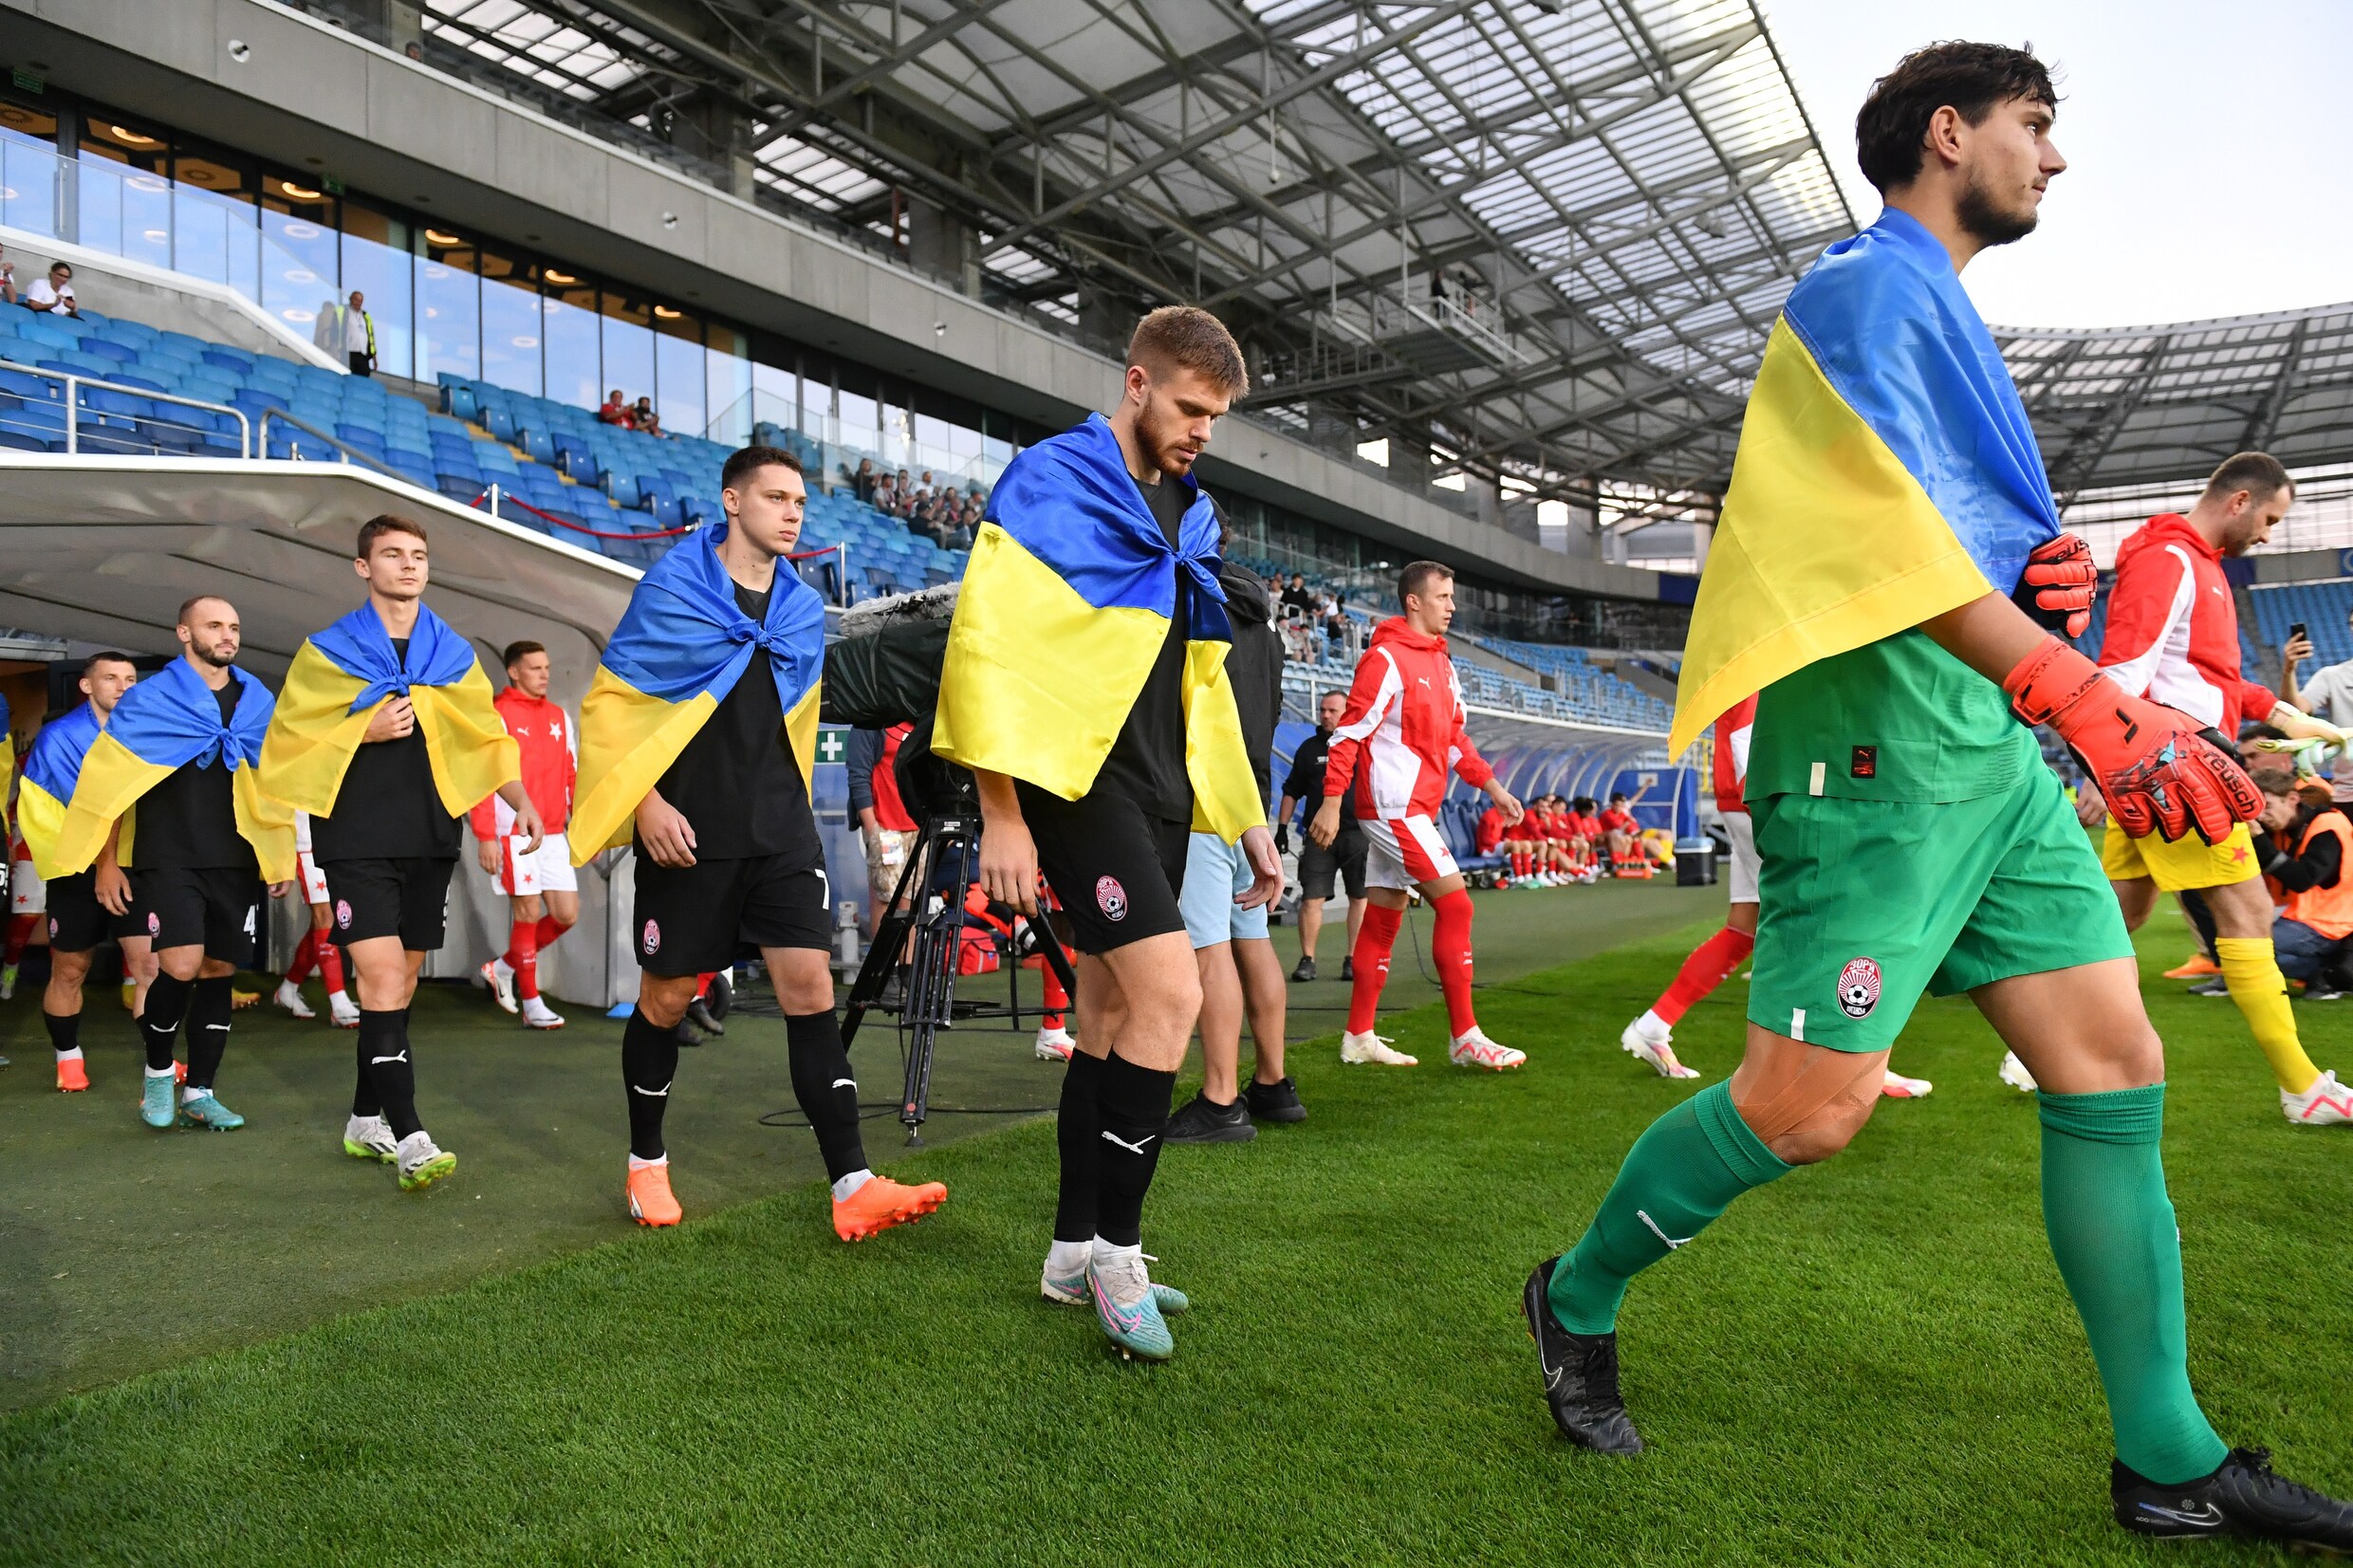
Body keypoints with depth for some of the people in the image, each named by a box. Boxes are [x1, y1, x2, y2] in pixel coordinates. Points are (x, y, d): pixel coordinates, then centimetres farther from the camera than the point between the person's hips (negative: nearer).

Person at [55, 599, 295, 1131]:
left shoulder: (258, 701, 11)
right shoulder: (148, 699, 1)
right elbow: (111, 782, 1)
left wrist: (281, 855, 13)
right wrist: (107, 863, -2)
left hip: (237, 862, 4)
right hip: (170, 860, -4)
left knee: (219, 972, 4)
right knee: (181, 967, -16)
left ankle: (199, 1093, 13)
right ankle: (158, 1069, 10)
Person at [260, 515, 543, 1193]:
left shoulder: (454, 654, 12)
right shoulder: (328, 651, 3)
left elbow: (486, 740, 14)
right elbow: (289, 743, 3)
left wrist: (520, 801, -2)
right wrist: (367, 730, -12)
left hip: (429, 841, 4)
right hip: (357, 841, -4)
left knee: (400, 984, 10)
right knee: (383, 978, -14)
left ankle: (366, 1122, 23)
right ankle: (409, 1138, -15)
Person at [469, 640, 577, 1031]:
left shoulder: (559, 717, 14)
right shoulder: (496, 715, -4)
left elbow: (573, 776, 16)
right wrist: (485, 837, -15)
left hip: (553, 834, 6)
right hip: (514, 833, -6)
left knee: (567, 914, 4)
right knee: (528, 912, -2)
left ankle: (504, 967, 25)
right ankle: (531, 1002, 11)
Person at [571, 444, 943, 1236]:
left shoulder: (805, 608, 11)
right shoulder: (670, 587, -3)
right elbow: (610, 702, -3)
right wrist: (647, 801, -12)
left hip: (781, 831, 4)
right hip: (687, 833, -3)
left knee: (810, 987, -7)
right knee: (666, 997, 8)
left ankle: (852, 1186, -8)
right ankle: (646, 1162, 30)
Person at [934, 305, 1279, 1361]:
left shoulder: (1188, 516, 18)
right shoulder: (1052, 484, -6)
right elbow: (986, 647, -13)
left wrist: (1247, 819, 19)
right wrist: (1002, 812, -18)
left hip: (1160, 796, 8)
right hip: (1081, 781, -8)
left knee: (1112, 1011, 9)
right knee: (1171, 992, -17)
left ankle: (1076, 1252, 20)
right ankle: (1118, 1248, -1)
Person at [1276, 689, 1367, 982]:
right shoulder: (1309, 748, 11)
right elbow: (1292, 791, 16)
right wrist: (1282, 826, 10)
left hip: (1358, 833, -1)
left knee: (1360, 897, 3)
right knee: (1311, 897, -4)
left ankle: (1353, 960, 11)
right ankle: (1307, 960, 1)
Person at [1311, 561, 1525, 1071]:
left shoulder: (1442, 664, 16)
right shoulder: (1385, 659, -11)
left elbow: (1455, 737, 22)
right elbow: (1349, 732, -15)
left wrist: (1492, 787, 15)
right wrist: (1332, 802, -20)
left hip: (1416, 808, 9)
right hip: (1393, 805, -9)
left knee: (1382, 920, 10)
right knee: (1455, 904, -10)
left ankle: (1359, 1037, 17)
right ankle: (1465, 1038, -4)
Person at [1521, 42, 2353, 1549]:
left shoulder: (1934, 307, 25)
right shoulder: (1866, 287, -4)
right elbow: (1886, 530, -19)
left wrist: (2043, 576, 8)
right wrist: (2084, 694, -28)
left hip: (1985, 735, 10)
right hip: (1880, 728, -10)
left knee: (2115, 1066, 5)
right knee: (1812, 1103, -10)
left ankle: (2168, 1465, 16)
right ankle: (1579, 1297, 13)